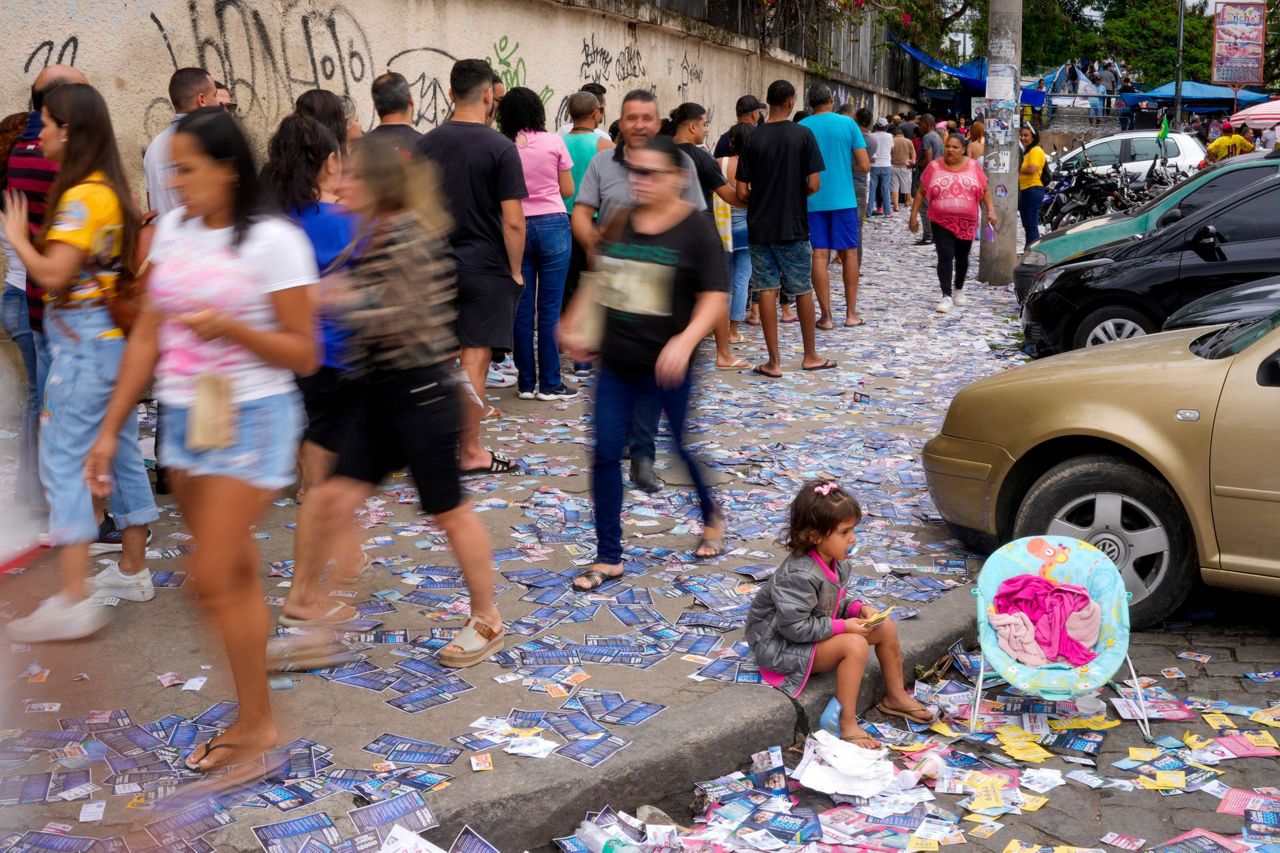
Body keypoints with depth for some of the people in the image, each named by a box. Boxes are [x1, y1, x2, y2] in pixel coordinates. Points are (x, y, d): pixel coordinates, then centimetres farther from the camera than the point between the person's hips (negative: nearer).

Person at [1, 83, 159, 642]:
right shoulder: (114, 191, 11)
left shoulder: (81, 197, -16)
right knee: (120, 454, 15)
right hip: (116, 337, 10)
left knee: (63, 461, -9)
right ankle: (132, 572, 26)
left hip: (82, 342, -10)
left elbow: (53, 274, -20)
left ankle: (75, 599, -11)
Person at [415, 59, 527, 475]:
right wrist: (515, 271, -3)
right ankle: (471, 452, 6)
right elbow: (513, 222, -14)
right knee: (474, 358, 0)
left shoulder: (425, 144, 4)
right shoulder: (500, 148, -11)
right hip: (485, 267, -5)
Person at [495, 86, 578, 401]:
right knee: (550, 308, 2)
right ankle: (550, 383, 5)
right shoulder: (554, 142, -2)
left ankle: (526, 382, 13)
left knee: (523, 307, 8)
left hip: (517, 228, 2)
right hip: (552, 224, -2)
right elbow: (567, 190, 3)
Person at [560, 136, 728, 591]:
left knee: (687, 447, 10)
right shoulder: (619, 222, 5)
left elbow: (715, 296, -13)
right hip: (616, 363, 5)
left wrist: (685, 340, -27)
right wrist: (574, 325, 14)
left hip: (668, 365, -4)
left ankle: (712, 517, 41)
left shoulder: (696, 227, -9)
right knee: (606, 453, 3)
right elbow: (598, 279, 19)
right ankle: (608, 556, 13)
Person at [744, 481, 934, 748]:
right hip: (783, 647, -10)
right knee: (855, 645, -29)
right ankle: (847, 724, -19)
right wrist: (842, 627, -25)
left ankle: (895, 696, 24)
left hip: (817, 633, 10)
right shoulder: (799, 576, -32)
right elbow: (795, 627, -31)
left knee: (886, 628, 5)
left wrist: (858, 608, -8)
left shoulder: (837, 563, -3)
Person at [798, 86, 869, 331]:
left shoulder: (801, 128, -2)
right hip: (843, 199, 0)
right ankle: (851, 313, 14)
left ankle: (826, 316, 2)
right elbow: (864, 166, -5)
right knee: (849, 254, 10)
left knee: (820, 256, 2)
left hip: (813, 200, 0)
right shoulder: (848, 124, -3)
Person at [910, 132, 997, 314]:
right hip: (941, 222, -2)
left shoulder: (973, 166, 2)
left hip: (966, 222, 2)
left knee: (962, 257, 15)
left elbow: (985, 190, 6)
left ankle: (959, 289, 35)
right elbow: (921, 192, 4)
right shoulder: (934, 167, -1)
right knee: (945, 256, -12)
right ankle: (946, 296, -12)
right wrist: (913, 215, 0)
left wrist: (991, 211, -6)